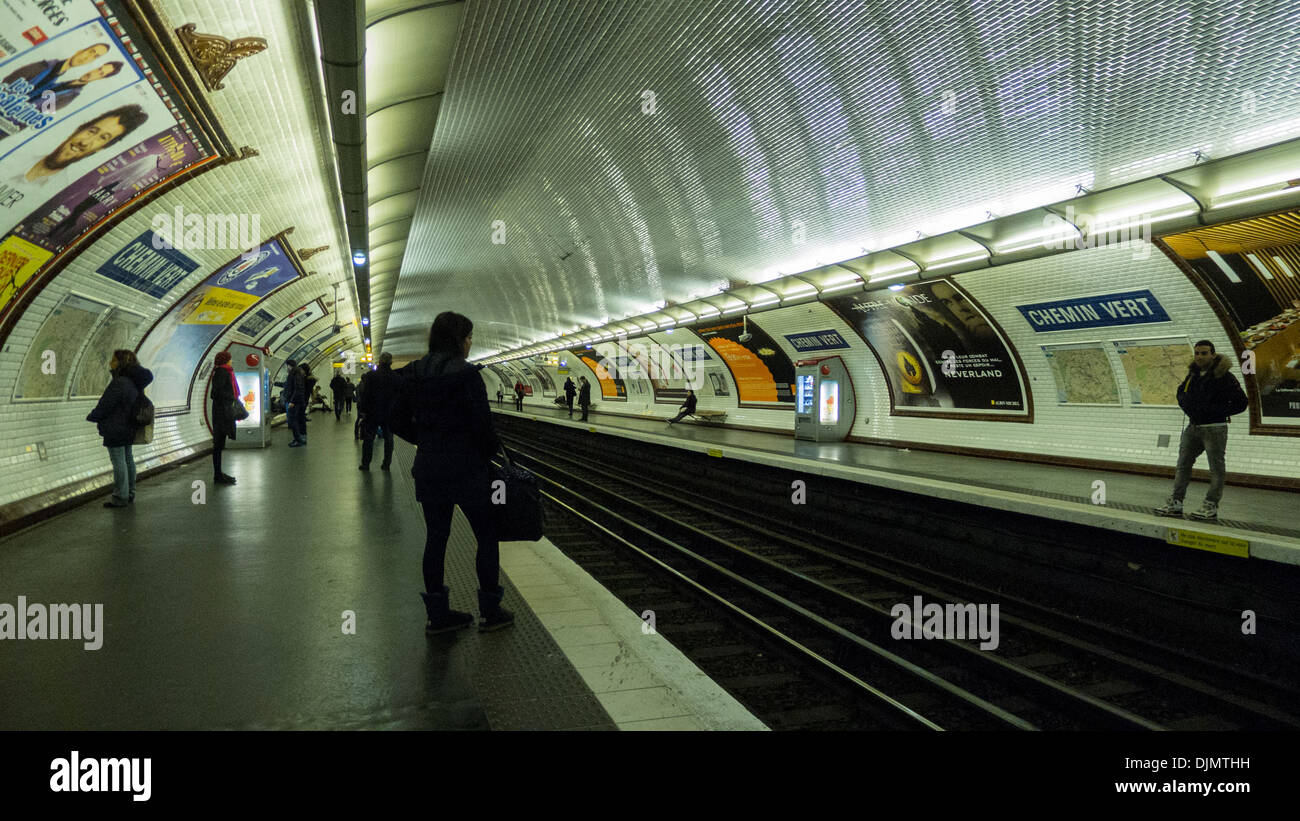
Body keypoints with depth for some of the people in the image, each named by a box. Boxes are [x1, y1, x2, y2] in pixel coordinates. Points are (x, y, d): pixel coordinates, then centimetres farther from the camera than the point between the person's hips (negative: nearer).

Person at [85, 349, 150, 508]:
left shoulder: (118, 383, -21)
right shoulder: (133, 382, 6)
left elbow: (104, 406, -18)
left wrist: (91, 417, 2)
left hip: (115, 430, -9)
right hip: (128, 429, 9)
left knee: (118, 462, -3)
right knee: (128, 460, 15)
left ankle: (120, 498, 1)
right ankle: (129, 493, 23)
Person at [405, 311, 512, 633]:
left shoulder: (413, 373, 4)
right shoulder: (467, 374, -16)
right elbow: (481, 424, -17)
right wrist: (492, 453, -2)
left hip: (428, 469, 6)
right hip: (466, 469, -6)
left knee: (435, 538, 13)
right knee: (487, 537, 8)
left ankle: (438, 615, 21)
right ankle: (490, 612, 14)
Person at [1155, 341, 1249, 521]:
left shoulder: (1224, 376, -10)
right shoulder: (1193, 374, 9)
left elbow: (1241, 402, -10)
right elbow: (1181, 392, 28)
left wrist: (1214, 412, -16)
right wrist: (1187, 407, 8)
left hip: (1214, 429, -7)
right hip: (1193, 427, 7)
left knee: (1216, 468, 1)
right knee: (1182, 464, 6)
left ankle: (1211, 507, 5)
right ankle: (1175, 503, 10)